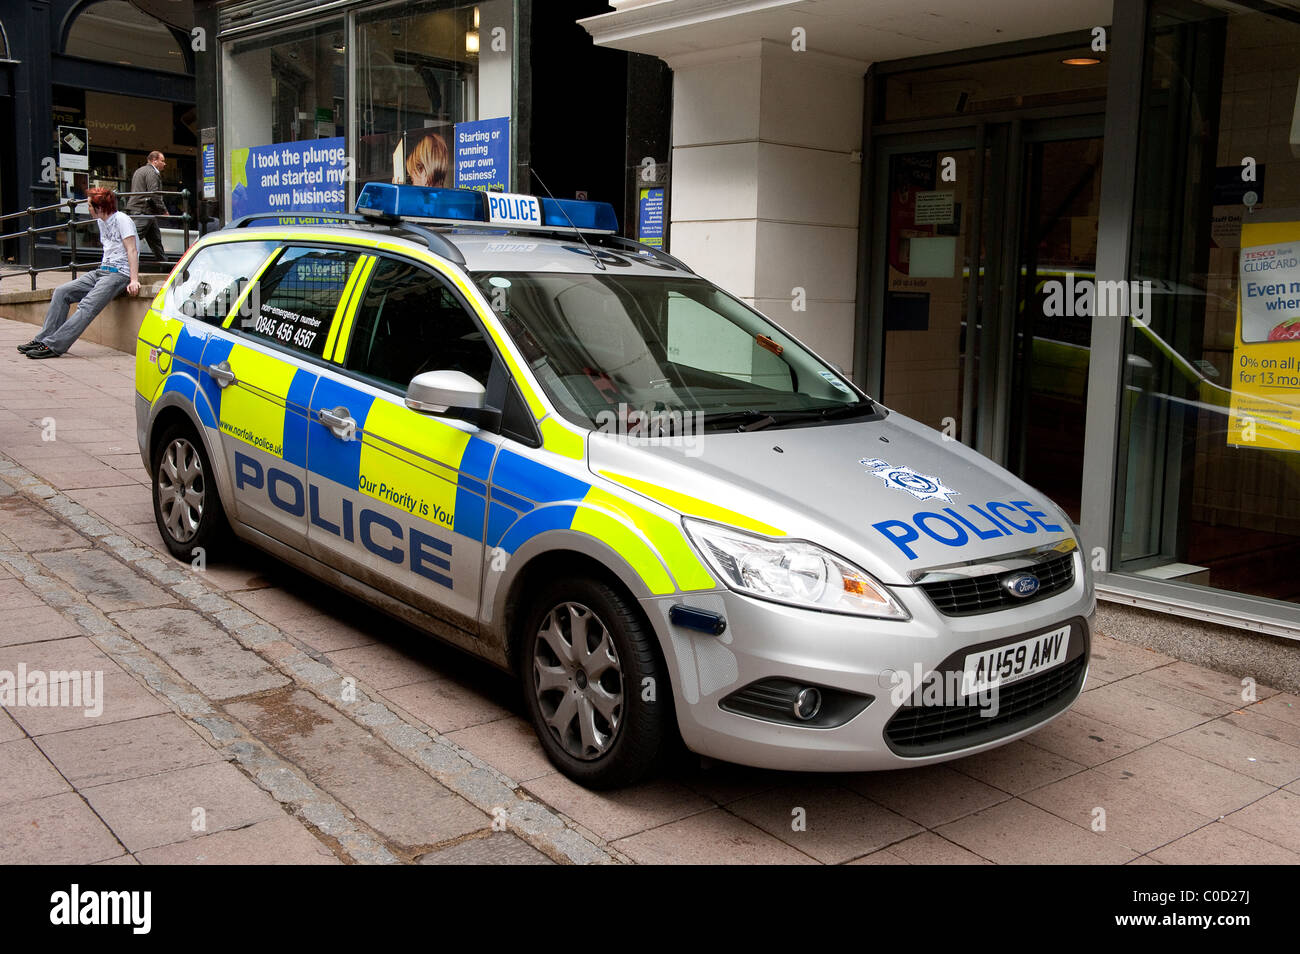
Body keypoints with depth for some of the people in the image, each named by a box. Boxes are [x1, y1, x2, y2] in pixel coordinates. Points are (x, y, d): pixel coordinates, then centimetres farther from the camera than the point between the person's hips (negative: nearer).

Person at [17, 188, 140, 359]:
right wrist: (102, 269, 15)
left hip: (119, 274, -9)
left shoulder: (122, 219, -9)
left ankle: (53, 345, -30)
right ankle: (43, 338, -1)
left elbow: (132, 251, -16)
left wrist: (134, 280, -24)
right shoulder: (101, 222, 19)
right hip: (101, 271, 9)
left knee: (87, 306, -24)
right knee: (62, 292, 0)